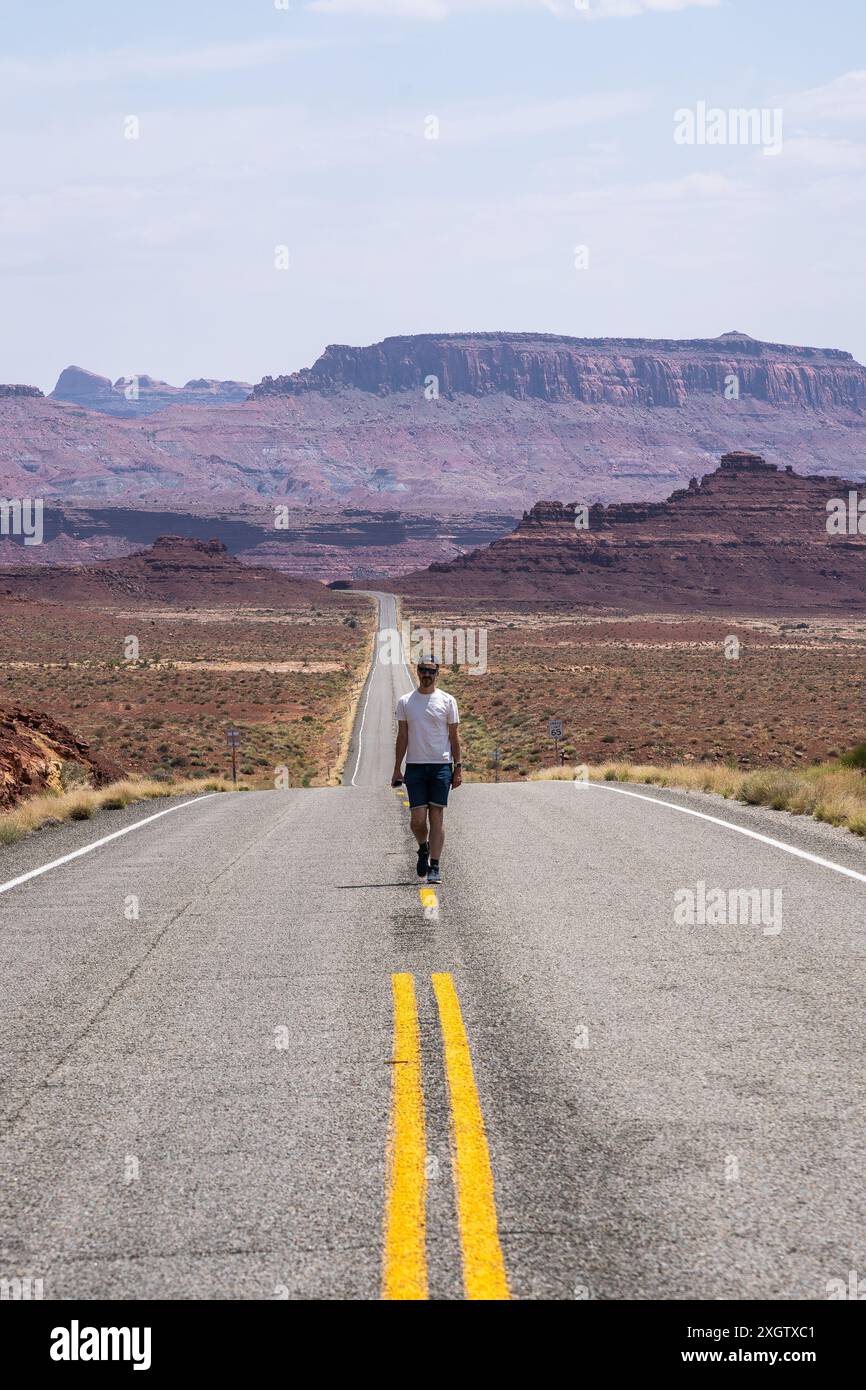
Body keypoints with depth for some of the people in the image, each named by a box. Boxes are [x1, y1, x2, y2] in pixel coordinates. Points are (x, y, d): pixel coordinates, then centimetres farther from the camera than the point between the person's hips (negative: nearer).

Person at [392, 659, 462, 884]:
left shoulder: (447, 701, 3)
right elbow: (402, 737, 9)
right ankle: (423, 848, 25)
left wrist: (458, 767, 0)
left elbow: (454, 736, 6)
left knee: (437, 817, -3)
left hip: (441, 766, -1)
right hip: (415, 766, 1)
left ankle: (434, 866, 0)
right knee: (417, 819, -5)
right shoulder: (405, 702, 7)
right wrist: (397, 769, 5)